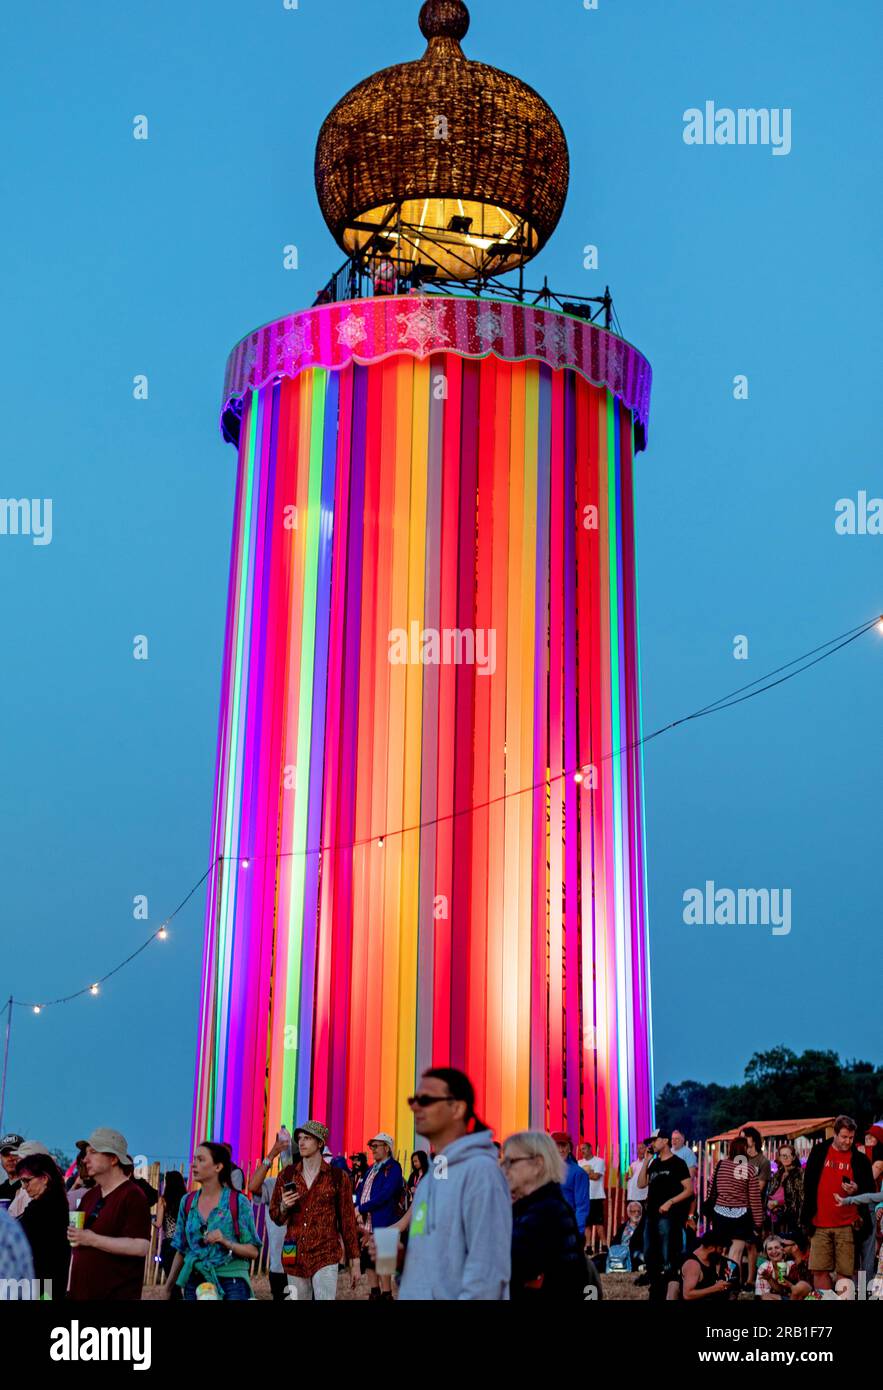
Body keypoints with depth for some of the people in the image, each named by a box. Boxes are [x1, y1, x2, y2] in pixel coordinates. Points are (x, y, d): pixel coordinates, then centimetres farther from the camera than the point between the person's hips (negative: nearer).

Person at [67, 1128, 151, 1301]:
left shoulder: (132, 1196, -10)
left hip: (117, 1295, -7)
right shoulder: (90, 1195, 16)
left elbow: (141, 1247, -21)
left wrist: (93, 1239, -20)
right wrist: (70, 1287, 15)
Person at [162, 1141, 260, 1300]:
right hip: (194, 1282, 4)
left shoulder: (238, 1202, -8)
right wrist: (168, 1286, 11)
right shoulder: (188, 1202, 4)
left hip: (231, 1282, -4)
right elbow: (181, 1251, 11)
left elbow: (253, 1251, -7)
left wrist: (226, 1242, -22)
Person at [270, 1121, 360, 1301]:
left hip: (325, 1254, -3)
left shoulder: (337, 1176, 1)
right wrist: (284, 1207, -9)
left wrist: (354, 1261, 4)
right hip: (294, 1255, 3)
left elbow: (347, 1220, 4)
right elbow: (275, 1216, 14)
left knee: (326, 1297, -16)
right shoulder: (287, 1174, 8)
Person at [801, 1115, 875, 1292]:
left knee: (845, 1272, -1)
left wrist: (856, 1190, -13)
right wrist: (807, 1215, 4)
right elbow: (808, 1185, 9)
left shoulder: (860, 1159, 5)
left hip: (847, 1225, -1)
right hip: (820, 1224, 1)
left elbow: (870, 1191, 9)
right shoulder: (819, 1152, 7)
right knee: (820, 1271, 0)